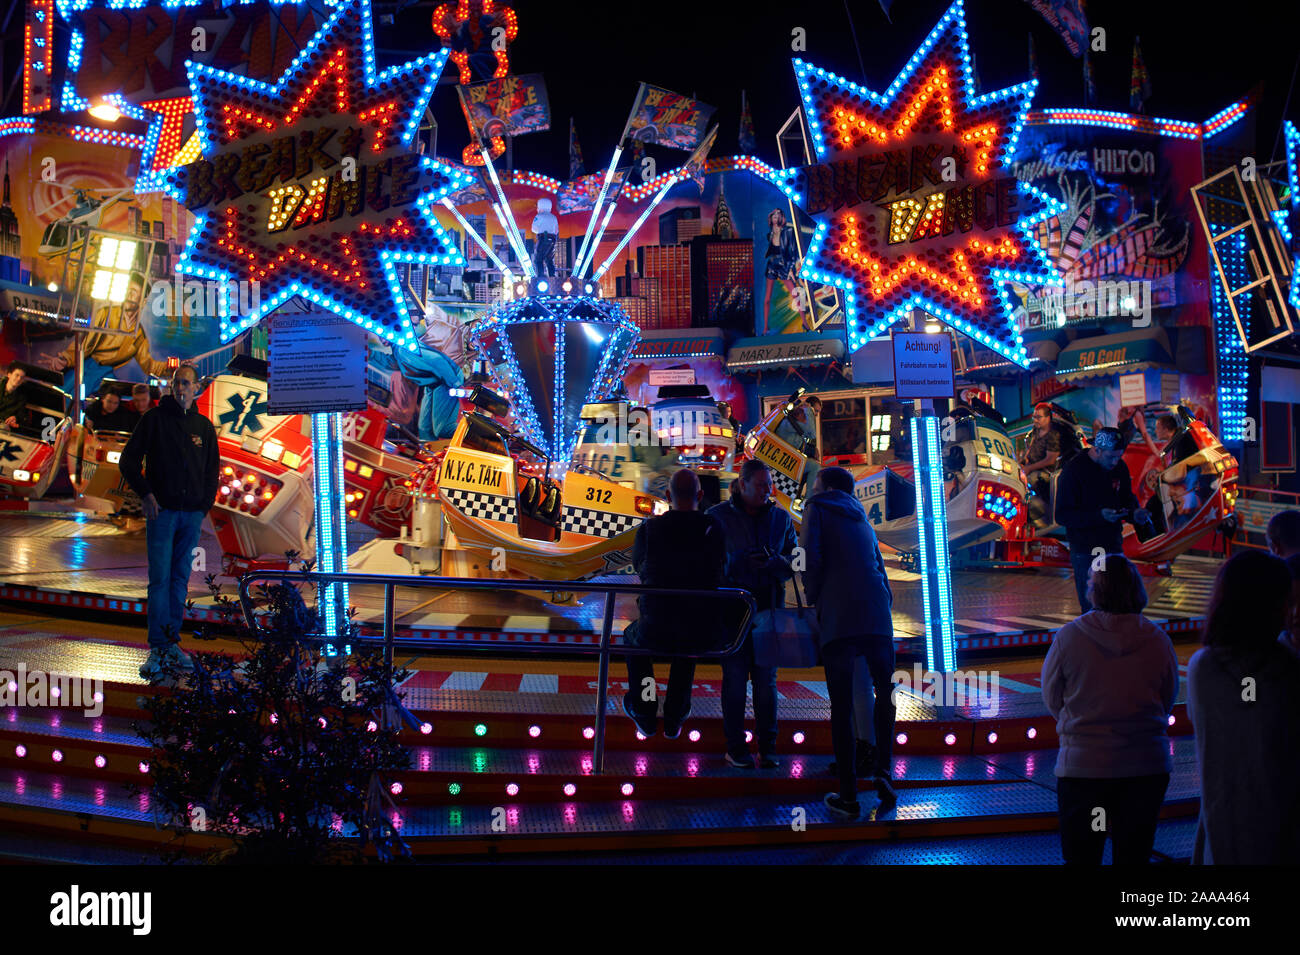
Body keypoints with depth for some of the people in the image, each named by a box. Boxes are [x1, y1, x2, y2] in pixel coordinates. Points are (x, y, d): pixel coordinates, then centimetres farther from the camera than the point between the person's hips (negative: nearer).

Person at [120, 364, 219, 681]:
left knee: (180, 579, 7)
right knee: (160, 578, -8)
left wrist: (205, 504, 7)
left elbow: (212, 470, 19)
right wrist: (145, 494, -9)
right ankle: (157, 649, -9)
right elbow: (129, 459, 1)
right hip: (162, 511, -4)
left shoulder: (204, 426, 13)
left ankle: (172, 643, 14)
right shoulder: (154, 419, 2)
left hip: (192, 514, 4)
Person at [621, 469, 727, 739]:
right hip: (706, 636, 1)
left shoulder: (649, 527, -4)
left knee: (632, 636, 35)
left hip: (656, 633, -1)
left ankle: (645, 716, 42)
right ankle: (674, 719, 44)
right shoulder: (714, 527, -3)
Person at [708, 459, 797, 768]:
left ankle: (767, 748, 8)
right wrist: (742, 561, -15)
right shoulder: (717, 516, 2)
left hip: (768, 607, 2)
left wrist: (773, 562, -13)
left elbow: (794, 563, 8)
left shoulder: (780, 518, 9)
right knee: (735, 678, -1)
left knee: (766, 679, 3)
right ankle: (735, 747, 5)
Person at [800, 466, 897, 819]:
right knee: (884, 691, 20)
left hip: (838, 618, -4)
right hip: (877, 617, 4)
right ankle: (881, 770, 5)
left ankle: (848, 796, 0)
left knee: (841, 706, 0)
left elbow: (810, 557, -5)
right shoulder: (861, 520, 26)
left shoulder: (818, 509, 10)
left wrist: (814, 600, 8)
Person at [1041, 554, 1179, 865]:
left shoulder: (1068, 637, -11)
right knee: (1134, 856, 13)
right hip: (1147, 766, 2)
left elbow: (1051, 699, 0)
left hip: (1083, 765, -2)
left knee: (1081, 855, 10)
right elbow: (1168, 701, 7)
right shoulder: (1158, 640, -5)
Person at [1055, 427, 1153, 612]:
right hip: (1085, 551, -5)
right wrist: (1099, 516, -27)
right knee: (1091, 608, -5)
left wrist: (1134, 512, -6)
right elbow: (1062, 516, -16)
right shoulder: (1073, 470, -13)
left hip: (1114, 547, 5)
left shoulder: (1120, 468, 4)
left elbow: (1127, 499, 19)